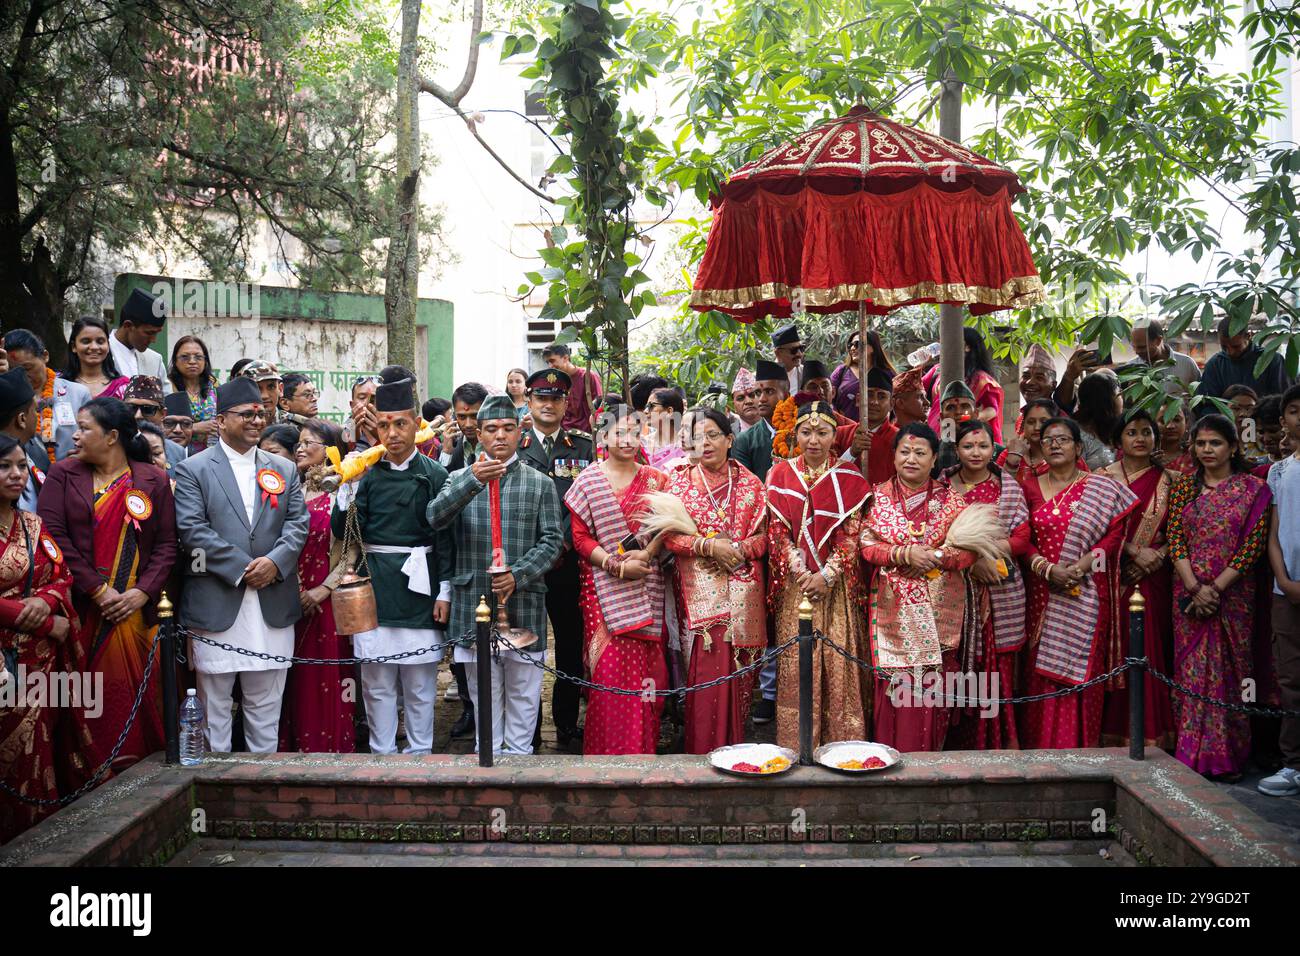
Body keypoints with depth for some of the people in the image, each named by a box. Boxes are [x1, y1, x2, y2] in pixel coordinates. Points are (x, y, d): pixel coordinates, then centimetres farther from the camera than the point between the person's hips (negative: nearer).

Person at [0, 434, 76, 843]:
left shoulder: (33, 525, 12)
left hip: (41, 658, 6)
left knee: (39, 743, 8)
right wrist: (48, 624, -12)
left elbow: (62, 576, 12)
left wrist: (45, 600, -11)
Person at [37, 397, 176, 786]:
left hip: (134, 612, 0)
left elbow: (167, 544, 4)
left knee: (134, 703, 0)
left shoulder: (153, 480, 7)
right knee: (86, 704, -1)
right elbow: (54, 535, -4)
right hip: (81, 611, 0)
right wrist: (97, 590, -12)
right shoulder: (63, 474, 6)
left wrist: (142, 593, -10)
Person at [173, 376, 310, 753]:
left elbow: (298, 522, 7)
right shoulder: (193, 470, 2)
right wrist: (243, 568, -14)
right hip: (216, 605, -3)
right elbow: (193, 528, -8)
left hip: (273, 605, 3)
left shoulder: (285, 470, 15)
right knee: (213, 702, 5)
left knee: (266, 703, 10)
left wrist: (275, 562, -11)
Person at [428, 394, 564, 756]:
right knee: (483, 692, 10)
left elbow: (553, 539, 0)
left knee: (523, 690, 6)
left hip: (524, 603, 0)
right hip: (474, 601, 1)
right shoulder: (461, 478, 8)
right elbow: (436, 517, -11)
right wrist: (473, 480, -25)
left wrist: (518, 575, -15)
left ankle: (518, 753, 18)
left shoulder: (540, 483, 6)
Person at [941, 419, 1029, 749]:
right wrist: (973, 560, -17)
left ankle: (1000, 742, 14)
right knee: (959, 666, -1)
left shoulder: (1010, 487, 7)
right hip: (957, 589, -1)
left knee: (998, 667, 2)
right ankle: (960, 741, 10)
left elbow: (1022, 539, 2)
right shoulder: (943, 486, 3)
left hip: (1001, 595, 1)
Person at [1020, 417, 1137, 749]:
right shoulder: (1031, 486, 8)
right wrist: (1047, 568, -12)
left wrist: (1080, 566, -15)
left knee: (1082, 669, 0)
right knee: (1042, 671, 3)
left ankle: (1080, 746, 11)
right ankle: (1040, 745, 12)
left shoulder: (1101, 488, 4)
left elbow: (1114, 534, -3)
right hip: (1043, 594, 2)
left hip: (1087, 594, -1)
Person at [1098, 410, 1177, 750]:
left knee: (1152, 652, 1)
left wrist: (1155, 557, -9)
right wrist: (1135, 551, -14)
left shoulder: (1167, 480, 8)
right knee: (1117, 650, -1)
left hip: (1153, 579, 1)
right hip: (1114, 578, -1)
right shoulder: (1104, 477, 4)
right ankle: (1115, 735, 6)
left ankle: (1153, 737, 8)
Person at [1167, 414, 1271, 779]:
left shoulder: (1254, 489, 1)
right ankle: (1192, 755, 10)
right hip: (1189, 594, 2)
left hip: (1233, 595, -2)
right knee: (1191, 673, 3)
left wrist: (1216, 588, -13)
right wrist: (1195, 588, -11)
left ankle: (1226, 757, 11)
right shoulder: (1184, 486, 8)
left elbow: (1254, 544, -6)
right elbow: (1175, 540, 1)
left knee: (1229, 672, 1)